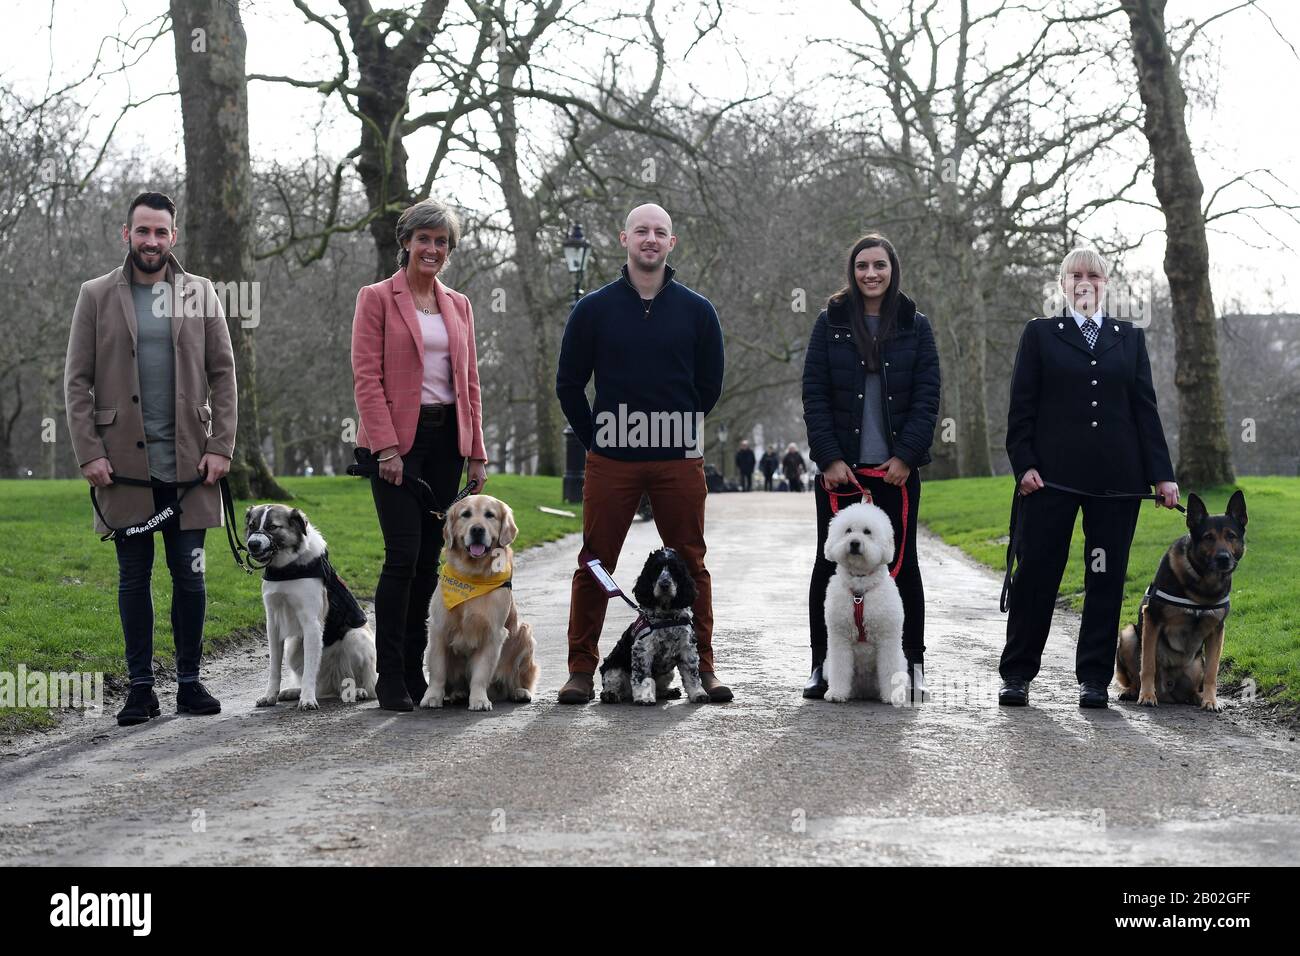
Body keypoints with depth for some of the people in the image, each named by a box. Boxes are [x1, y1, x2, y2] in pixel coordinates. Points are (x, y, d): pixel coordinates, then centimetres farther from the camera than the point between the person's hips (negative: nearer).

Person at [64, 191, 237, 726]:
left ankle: (190, 682, 12)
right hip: (124, 462, -1)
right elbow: (77, 381, 3)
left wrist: (221, 446, -2)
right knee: (133, 577, 4)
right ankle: (140, 687, 11)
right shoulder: (97, 296, 5)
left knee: (190, 575, 2)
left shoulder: (199, 293, 8)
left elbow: (222, 375, 7)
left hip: (188, 462, 1)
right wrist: (88, 454, -6)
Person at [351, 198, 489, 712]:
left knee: (429, 558, 6)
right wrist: (386, 447, -15)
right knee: (403, 555, -10)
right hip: (398, 439, -5)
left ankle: (415, 670, 12)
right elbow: (366, 377, -7)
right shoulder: (377, 298, -1)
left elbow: (469, 381, 16)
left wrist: (476, 452, 10)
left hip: (446, 438, 5)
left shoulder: (458, 305, 15)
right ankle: (390, 679, -4)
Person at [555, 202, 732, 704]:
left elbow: (709, 385, 14)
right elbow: (569, 384, 10)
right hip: (610, 464, -1)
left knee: (690, 565, 4)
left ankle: (702, 667, 12)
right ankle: (581, 670, 7)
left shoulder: (696, 310, 6)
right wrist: (597, 439, 9)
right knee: (594, 566, 0)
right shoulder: (593, 309, 4)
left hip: (679, 462, 1)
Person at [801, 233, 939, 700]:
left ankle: (912, 663, 10)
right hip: (839, 467, 0)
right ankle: (822, 664, 9)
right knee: (829, 564, 2)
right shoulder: (831, 322, 4)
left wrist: (905, 456, -9)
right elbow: (814, 394, 0)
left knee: (902, 563, 4)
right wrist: (829, 458, -9)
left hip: (897, 468, 0)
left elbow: (927, 396, 1)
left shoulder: (915, 326, 6)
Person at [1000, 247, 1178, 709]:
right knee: (1036, 572, -1)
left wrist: (1161, 474, 4)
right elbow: (1021, 407, 4)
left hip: (1116, 479, 2)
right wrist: (1024, 464, -7)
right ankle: (1017, 674, 8)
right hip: (1052, 475, -2)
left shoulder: (1129, 337, 14)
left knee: (1106, 578, 3)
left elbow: (1146, 408, 11)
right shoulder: (1040, 334, 8)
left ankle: (1095, 677, 10)